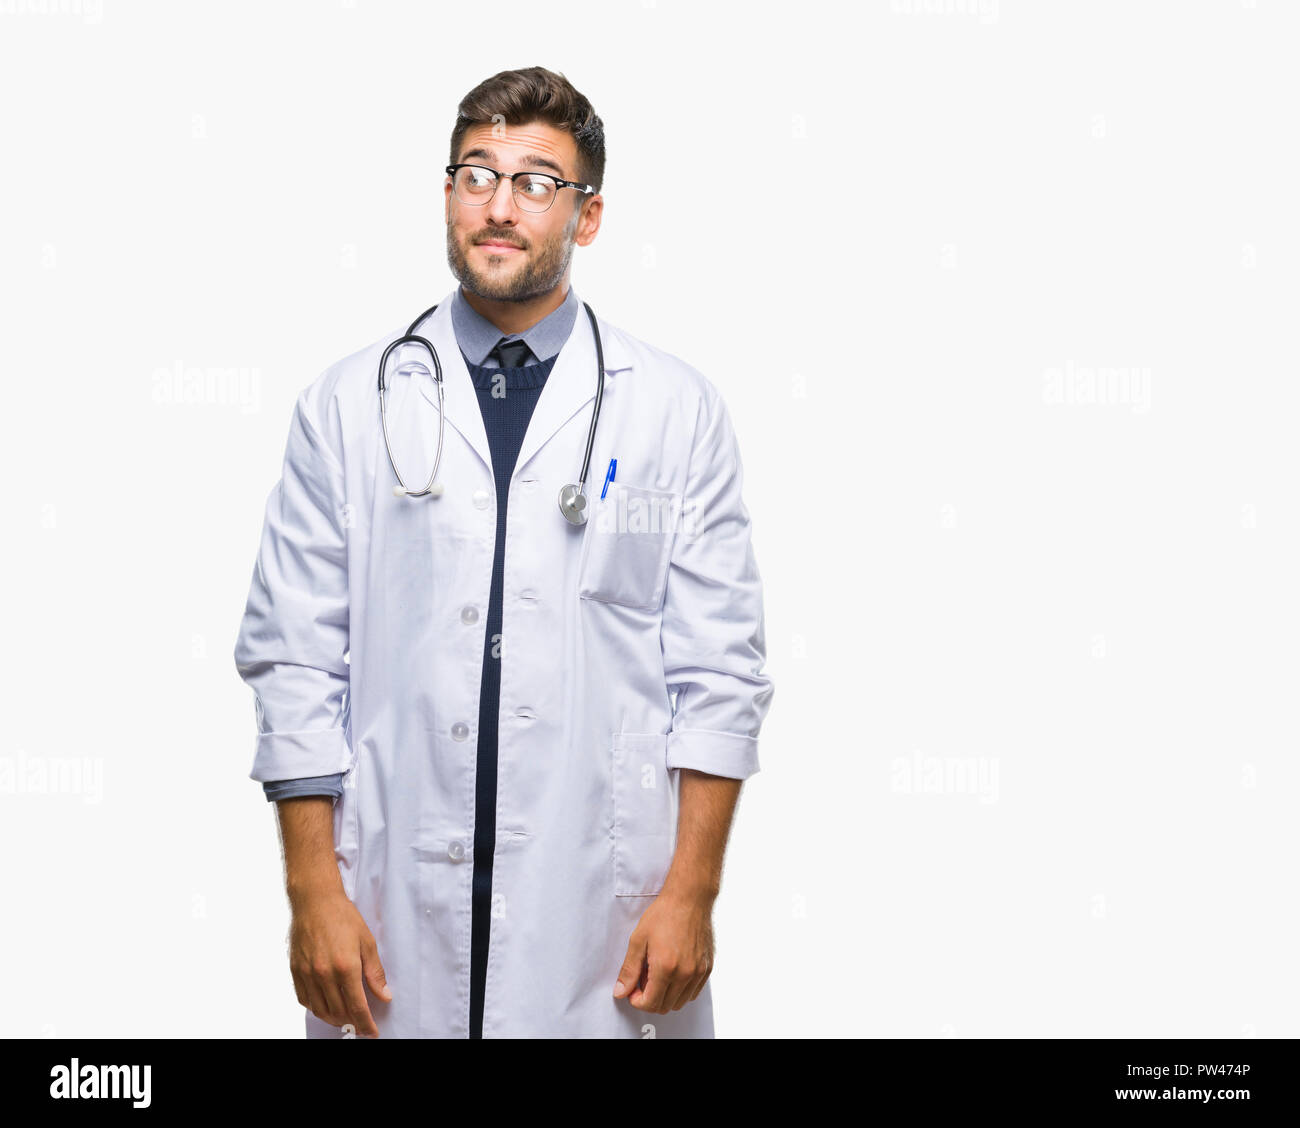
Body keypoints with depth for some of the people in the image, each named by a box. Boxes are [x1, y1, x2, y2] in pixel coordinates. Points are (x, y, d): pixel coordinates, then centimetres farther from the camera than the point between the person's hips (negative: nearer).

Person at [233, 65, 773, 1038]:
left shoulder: (679, 410, 3)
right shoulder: (349, 405, 5)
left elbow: (719, 672, 1)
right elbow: (296, 660, 2)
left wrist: (692, 892, -5)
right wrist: (313, 893, -4)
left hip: (606, 905, 0)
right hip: (397, 908, 1)